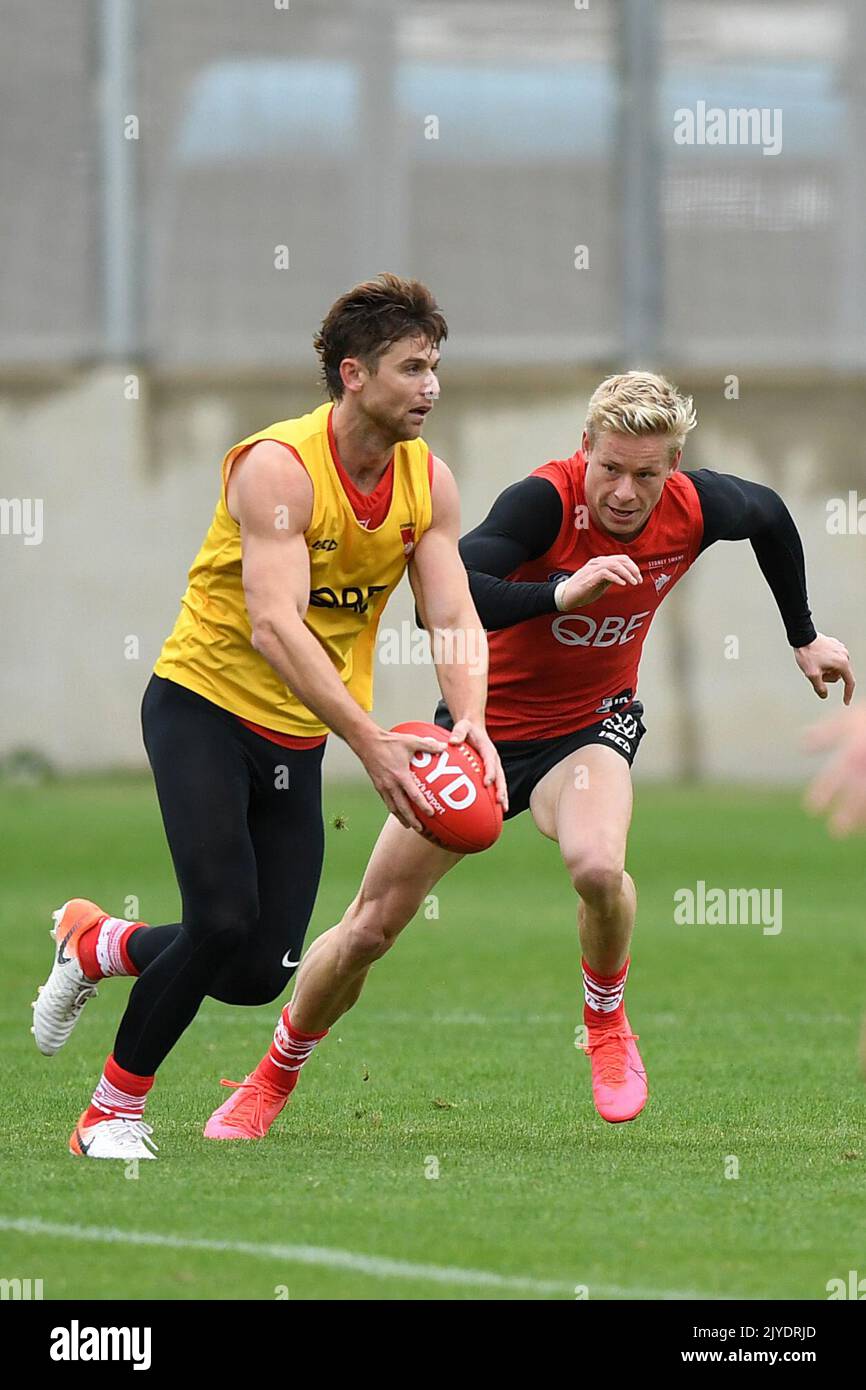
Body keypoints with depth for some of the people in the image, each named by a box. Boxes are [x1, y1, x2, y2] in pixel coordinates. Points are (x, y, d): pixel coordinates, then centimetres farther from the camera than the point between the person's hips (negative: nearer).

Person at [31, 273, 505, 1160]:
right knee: (224, 919, -22)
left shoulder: (429, 481, -2)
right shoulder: (279, 465, -22)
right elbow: (275, 626, -32)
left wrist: (470, 725, -27)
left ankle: (96, 944, 30)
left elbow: (456, 619, -6)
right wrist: (370, 743, -40)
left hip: (296, 738, 6)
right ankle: (114, 1112, -2)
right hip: (204, 706, -6)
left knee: (259, 974, 0)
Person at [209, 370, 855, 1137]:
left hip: (590, 727, 1)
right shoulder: (545, 500, -30)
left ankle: (608, 1022, -3)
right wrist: (561, 593, -54)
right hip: (485, 722, -1)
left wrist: (805, 638, 20)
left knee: (597, 864, -33)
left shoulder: (695, 508, -17)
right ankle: (273, 1079, 28)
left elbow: (772, 517, 9)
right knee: (368, 930, 3)